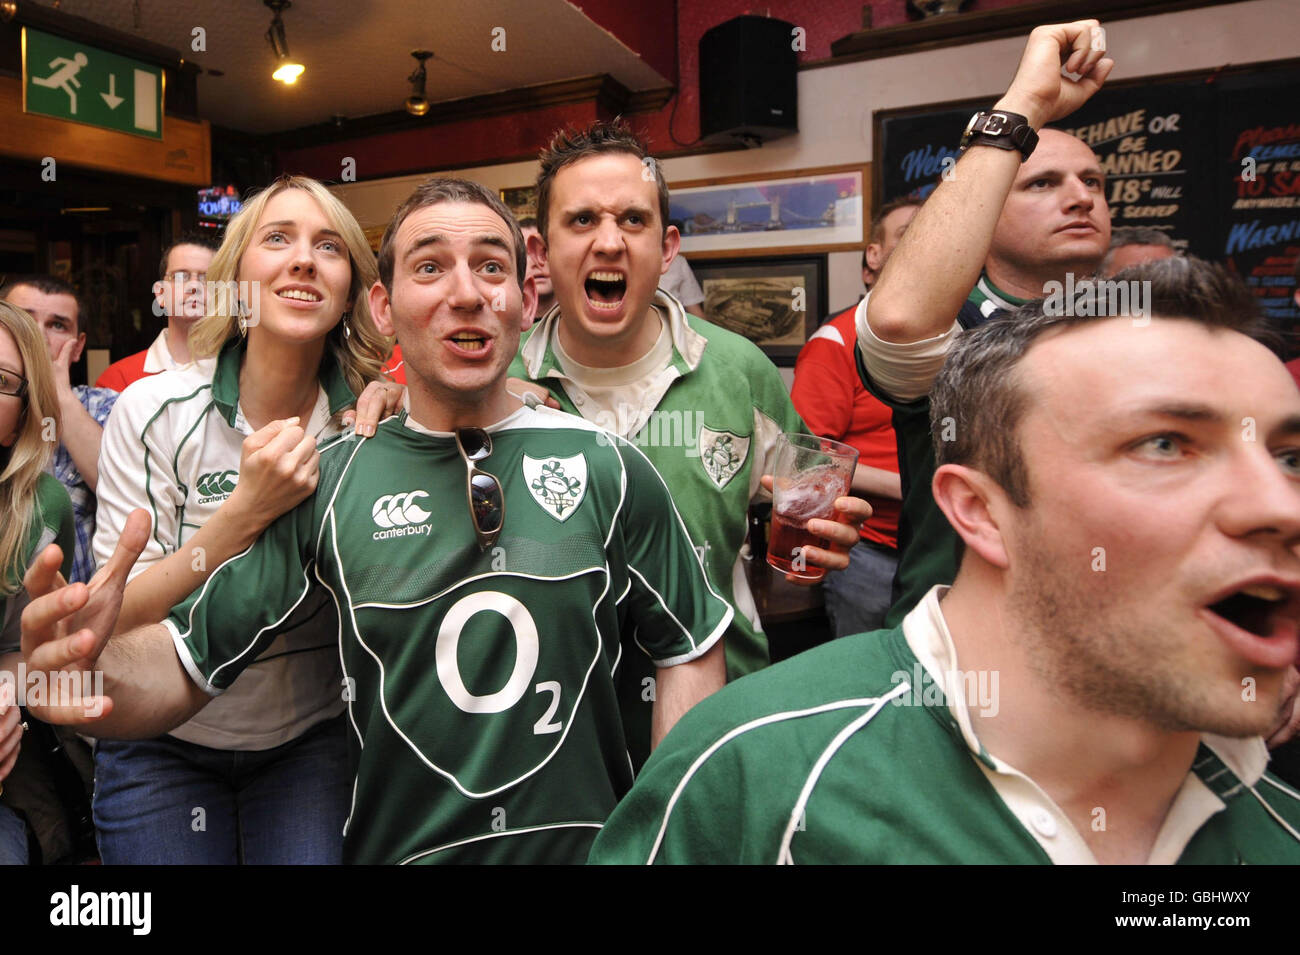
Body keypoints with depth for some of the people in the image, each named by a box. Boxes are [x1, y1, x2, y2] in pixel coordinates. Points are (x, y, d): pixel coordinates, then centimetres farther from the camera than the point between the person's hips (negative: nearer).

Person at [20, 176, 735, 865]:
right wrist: (92, 669, -27)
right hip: (397, 848, 0)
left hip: (588, 845, 1)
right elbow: (191, 659, -6)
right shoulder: (324, 484, -8)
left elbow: (690, 650, -1)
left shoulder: (609, 469, -9)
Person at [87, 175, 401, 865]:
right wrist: (246, 511, -32)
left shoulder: (366, 420, -9)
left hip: (311, 740, 1)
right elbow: (121, 617, -15)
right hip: (163, 749, -1)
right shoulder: (154, 411, -14)